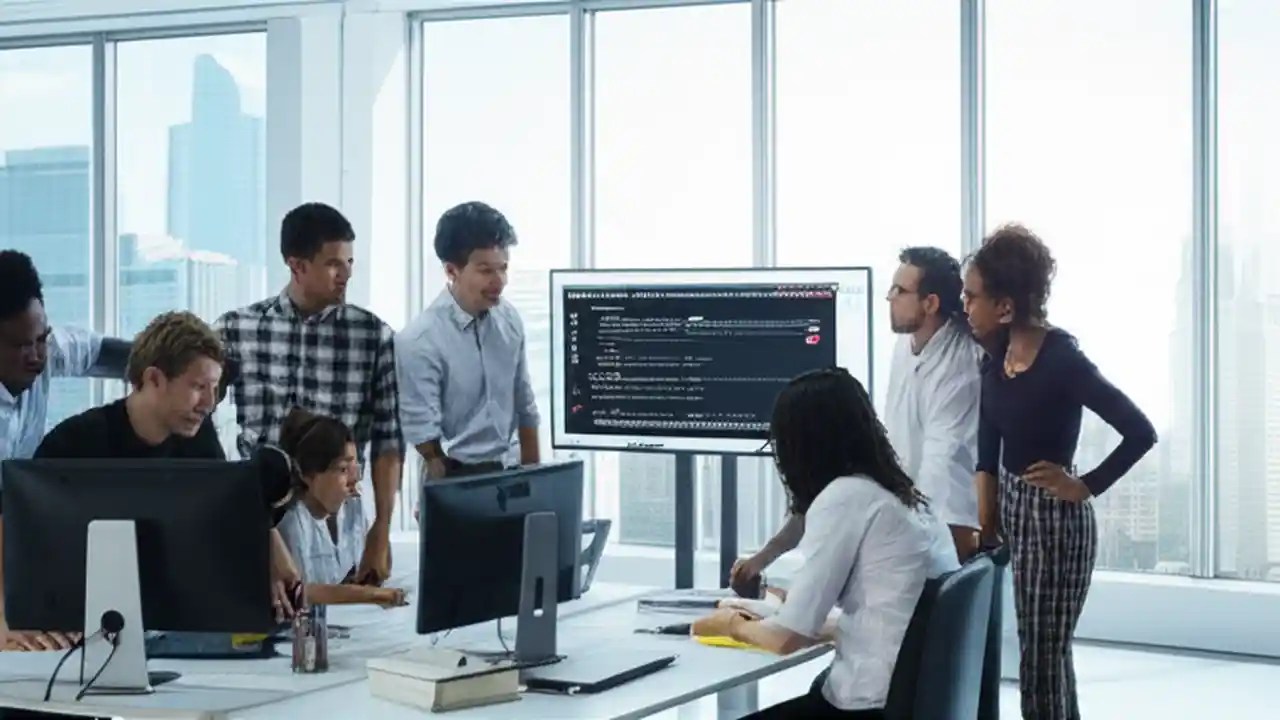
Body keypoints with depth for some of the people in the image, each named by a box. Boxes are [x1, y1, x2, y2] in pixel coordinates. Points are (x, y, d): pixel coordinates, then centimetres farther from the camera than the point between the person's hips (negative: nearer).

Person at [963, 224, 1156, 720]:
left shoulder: (1062, 360, -22)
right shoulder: (998, 349, 0)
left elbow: (1141, 433, -23)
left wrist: (1085, 487, -16)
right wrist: (987, 504, 10)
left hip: (1055, 517, -8)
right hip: (1012, 507, 8)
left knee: (1041, 658, -1)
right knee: (1048, 650, 17)